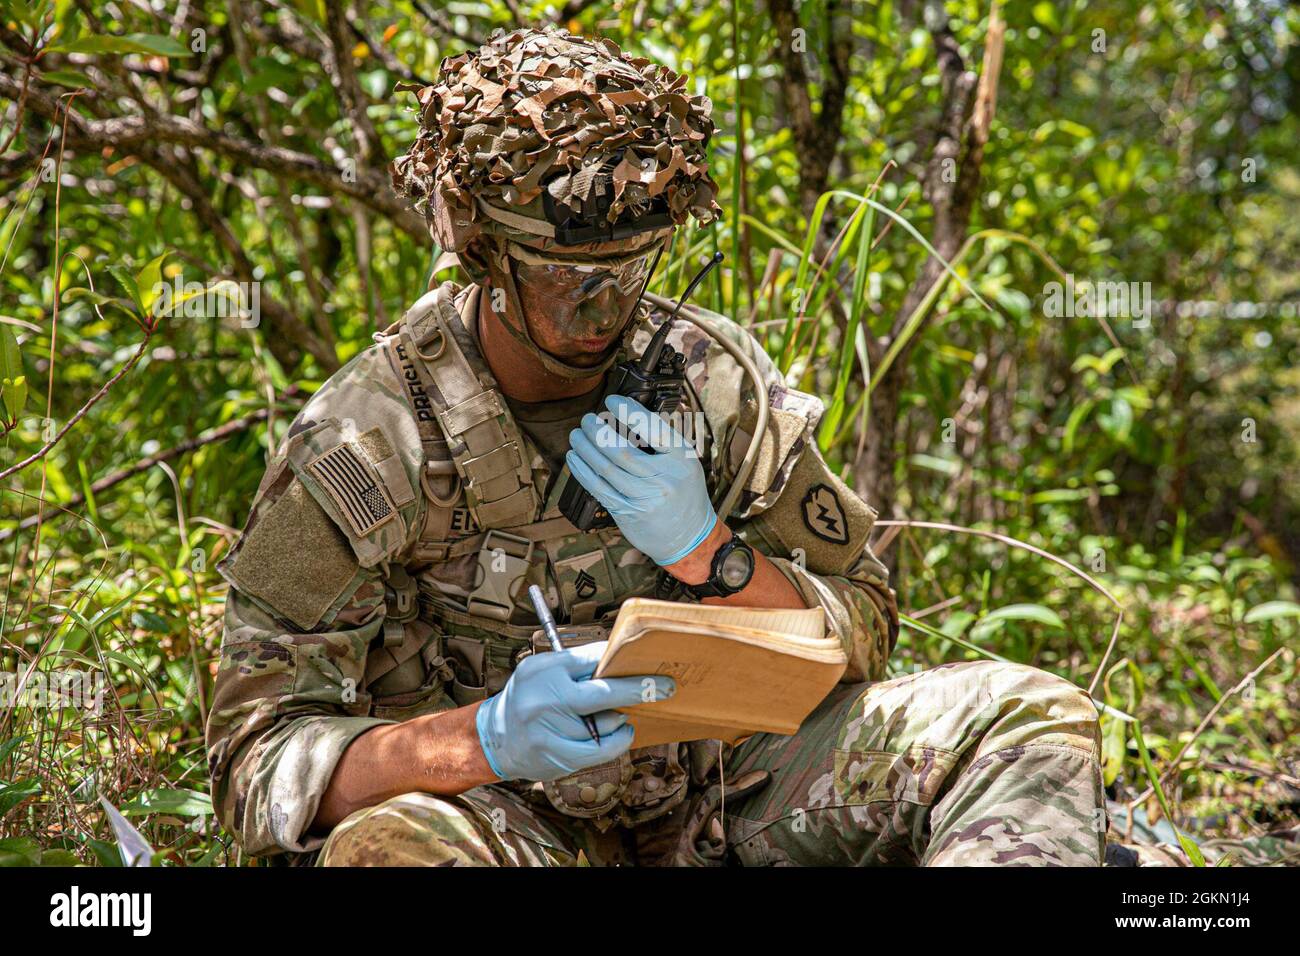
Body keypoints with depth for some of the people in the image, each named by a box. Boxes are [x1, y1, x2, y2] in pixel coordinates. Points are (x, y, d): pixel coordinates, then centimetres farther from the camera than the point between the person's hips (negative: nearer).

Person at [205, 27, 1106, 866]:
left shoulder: (712, 377, -4)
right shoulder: (360, 446, -14)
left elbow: (863, 641, 1)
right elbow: (257, 760, -15)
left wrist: (705, 552, -19)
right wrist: (486, 738, -34)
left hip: (724, 777, 3)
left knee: (1033, 716, -13)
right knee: (385, 843, -37)